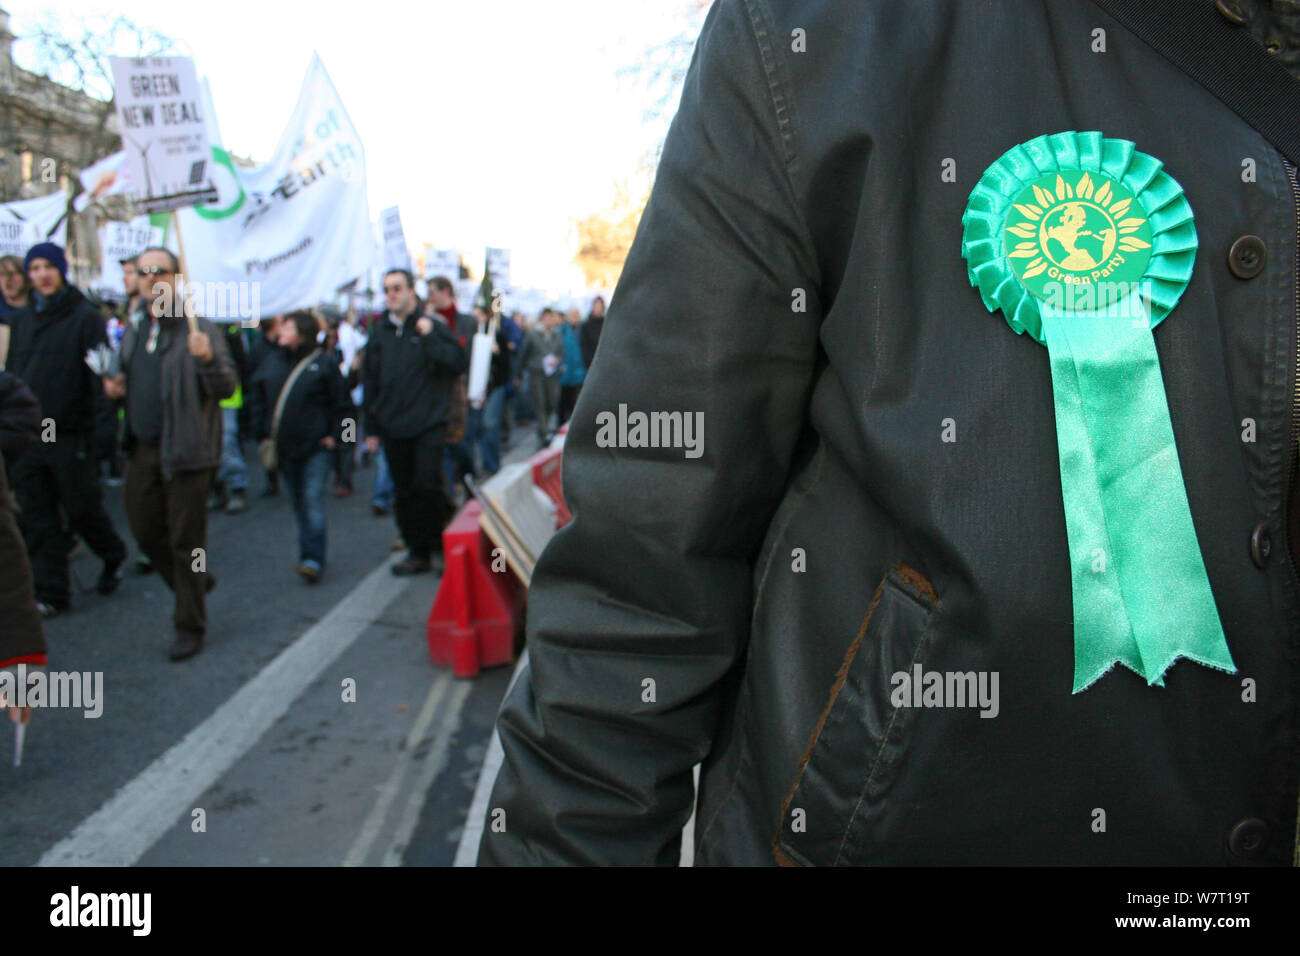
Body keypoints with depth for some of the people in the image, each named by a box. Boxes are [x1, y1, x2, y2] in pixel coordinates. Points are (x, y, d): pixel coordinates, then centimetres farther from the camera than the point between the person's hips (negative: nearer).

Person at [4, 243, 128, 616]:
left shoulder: (85, 317, -4)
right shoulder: (22, 320, 13)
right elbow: (12, 373, 18)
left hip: (71, 435, -5)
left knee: (82, 508, 4)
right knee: (37, 519, 5)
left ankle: (113, 557, 31)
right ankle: (50, 592, 13)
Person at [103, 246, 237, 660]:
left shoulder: (199, 329, -8)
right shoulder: (133, 332, 13)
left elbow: (226, 389, -15)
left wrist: (208, 359, -34)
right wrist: (115, 385, 4)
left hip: (185, 452, -7)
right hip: (142, 450, 7)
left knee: (186, 540, 0)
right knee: (145, 532, 15)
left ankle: (190, 628, 12)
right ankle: (196, 582, 39)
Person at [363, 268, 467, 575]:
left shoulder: (433, 327, 0)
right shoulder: (379, 333, 11)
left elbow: (459, 364, -9)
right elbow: (370, 382, 14)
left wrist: (430, 338, -17)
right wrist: (371, 428, 12)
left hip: (428, 425, -4)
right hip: (392, 429, 4)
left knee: (428, 486, -9)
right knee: (404, 492, 8)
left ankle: (439, 547, 8)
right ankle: (418, 552, 18)